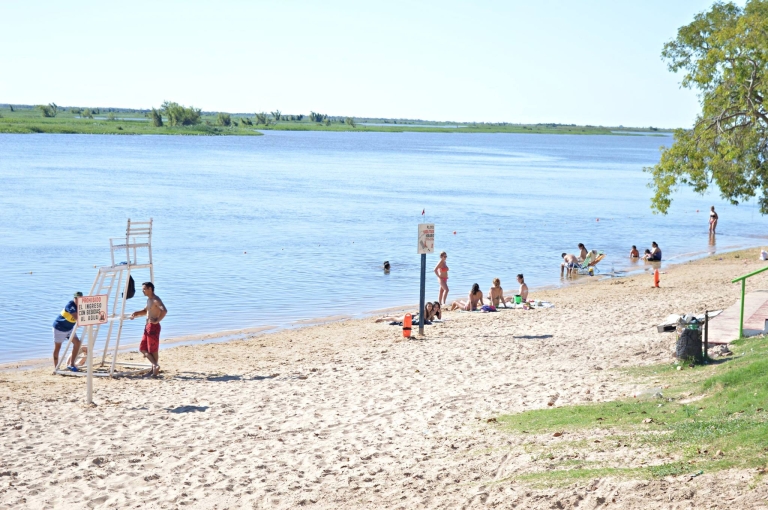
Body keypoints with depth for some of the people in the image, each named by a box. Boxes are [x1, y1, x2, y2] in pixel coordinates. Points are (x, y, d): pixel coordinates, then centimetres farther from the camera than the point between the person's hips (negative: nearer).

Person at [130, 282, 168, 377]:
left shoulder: (156, 300, -15)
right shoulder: (149, 299, 15)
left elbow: (164, 310, -31)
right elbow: (145, 311, 30)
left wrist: (157, 320, -28)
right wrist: (136, 314, 14)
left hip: (154, 326, -10)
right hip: (148, 326, 10)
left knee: (153, 350, -4)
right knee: (142, 349, 12)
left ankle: (155, 369, 3)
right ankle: (155, 366, 17)